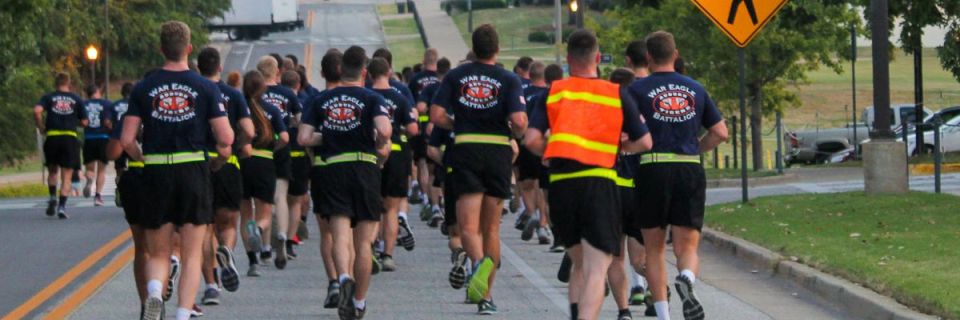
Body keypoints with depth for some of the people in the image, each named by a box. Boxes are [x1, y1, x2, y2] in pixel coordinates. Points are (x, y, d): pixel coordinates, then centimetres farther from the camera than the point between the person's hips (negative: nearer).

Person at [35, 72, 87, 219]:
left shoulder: (49, 97, 7)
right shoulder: (76, 99, 8)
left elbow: (37, 111, -11)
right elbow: (84, 122, 6)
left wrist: (41, 127, 1)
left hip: (52, 137, 1)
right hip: (70, 137, -1)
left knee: (52, 171, 22)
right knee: (67, 176, 4)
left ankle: (53, 197, 4)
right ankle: (62, 206, -7)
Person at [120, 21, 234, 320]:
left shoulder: (144, 88, 0)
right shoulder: (205, 88, -3)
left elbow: (127, 140, -4)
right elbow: (226, 138, -8)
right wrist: (221, 154, 15)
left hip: (156, 173, 1)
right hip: (194, 172, -1)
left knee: (158, 254, 11)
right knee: (191, 256, 7)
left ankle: (154, 290, -19)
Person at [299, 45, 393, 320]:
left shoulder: (321, 101, 8)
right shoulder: (371, 99, -1)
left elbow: (304, 138, 0)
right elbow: (384, 130, -18)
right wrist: (382, 147, 3)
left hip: (330, 168, 1)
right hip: (364, 169, -1)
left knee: (340, 234, -6)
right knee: (363, 241, 8)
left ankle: (344, 278, -36)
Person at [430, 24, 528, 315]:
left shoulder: (456, 76, 3)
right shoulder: (508, 80, -4)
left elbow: (436, 116, -3)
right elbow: (519, 121, -15)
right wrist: (516, 133, 8)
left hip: (466, 149, 0)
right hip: (498, 151, 0)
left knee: (468, 227, -3)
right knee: (491, 228, 11)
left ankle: (480, 262, -37)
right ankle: (486, 296, 11)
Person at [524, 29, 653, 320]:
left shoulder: (553, 93, 7)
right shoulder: (617, 95, 5)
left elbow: (532, 140, -3)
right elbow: (644, 143, 7)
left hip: (560, 184, 3)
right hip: (599, 183, -3)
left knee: (580, 266, 20)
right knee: (596, 271, -7)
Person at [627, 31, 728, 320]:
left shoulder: (638, 90, 0)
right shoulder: (695, 89, 12)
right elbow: (720, 132, 12)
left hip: (652, 169, -2)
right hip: (691, 171, 2)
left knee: (654, 249, 11)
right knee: (687, 247, 4)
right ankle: (687, 278, -30)